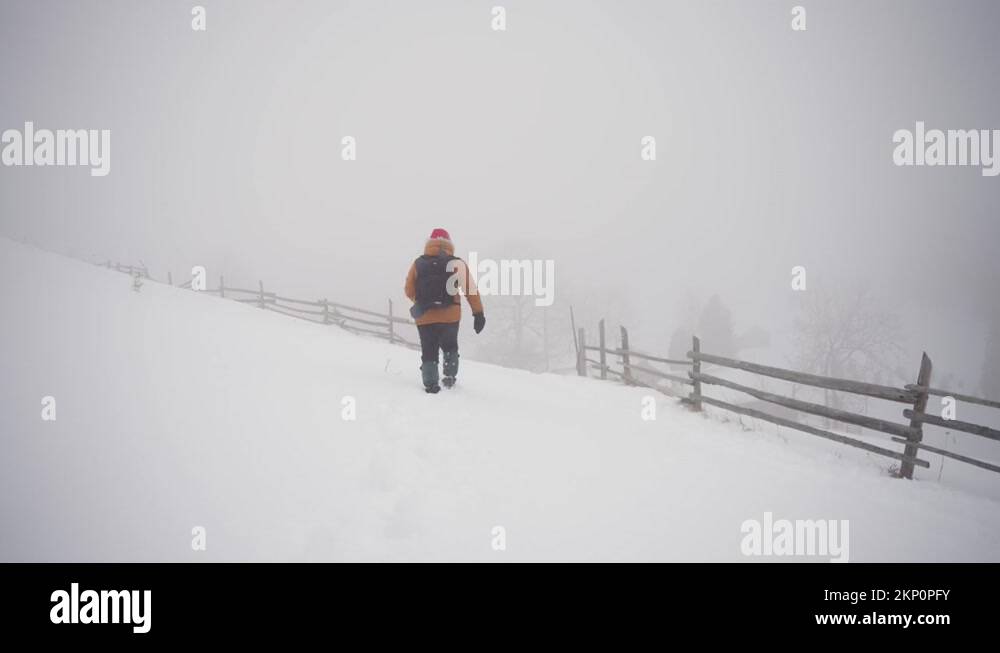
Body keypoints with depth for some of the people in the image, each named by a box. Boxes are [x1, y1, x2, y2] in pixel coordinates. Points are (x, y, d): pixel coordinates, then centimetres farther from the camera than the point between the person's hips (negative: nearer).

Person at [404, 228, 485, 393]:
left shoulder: (418, 264, 3)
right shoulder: (457, 264, 0)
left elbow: (409, 291, 8)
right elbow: (471, 290, -3)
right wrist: (479, 314, 2)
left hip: (424, 318, 0)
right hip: (450, 316, 0)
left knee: (429, 351, 12)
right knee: (450, 347, 24)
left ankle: (430, 383, 3)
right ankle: (450, 375, 14)